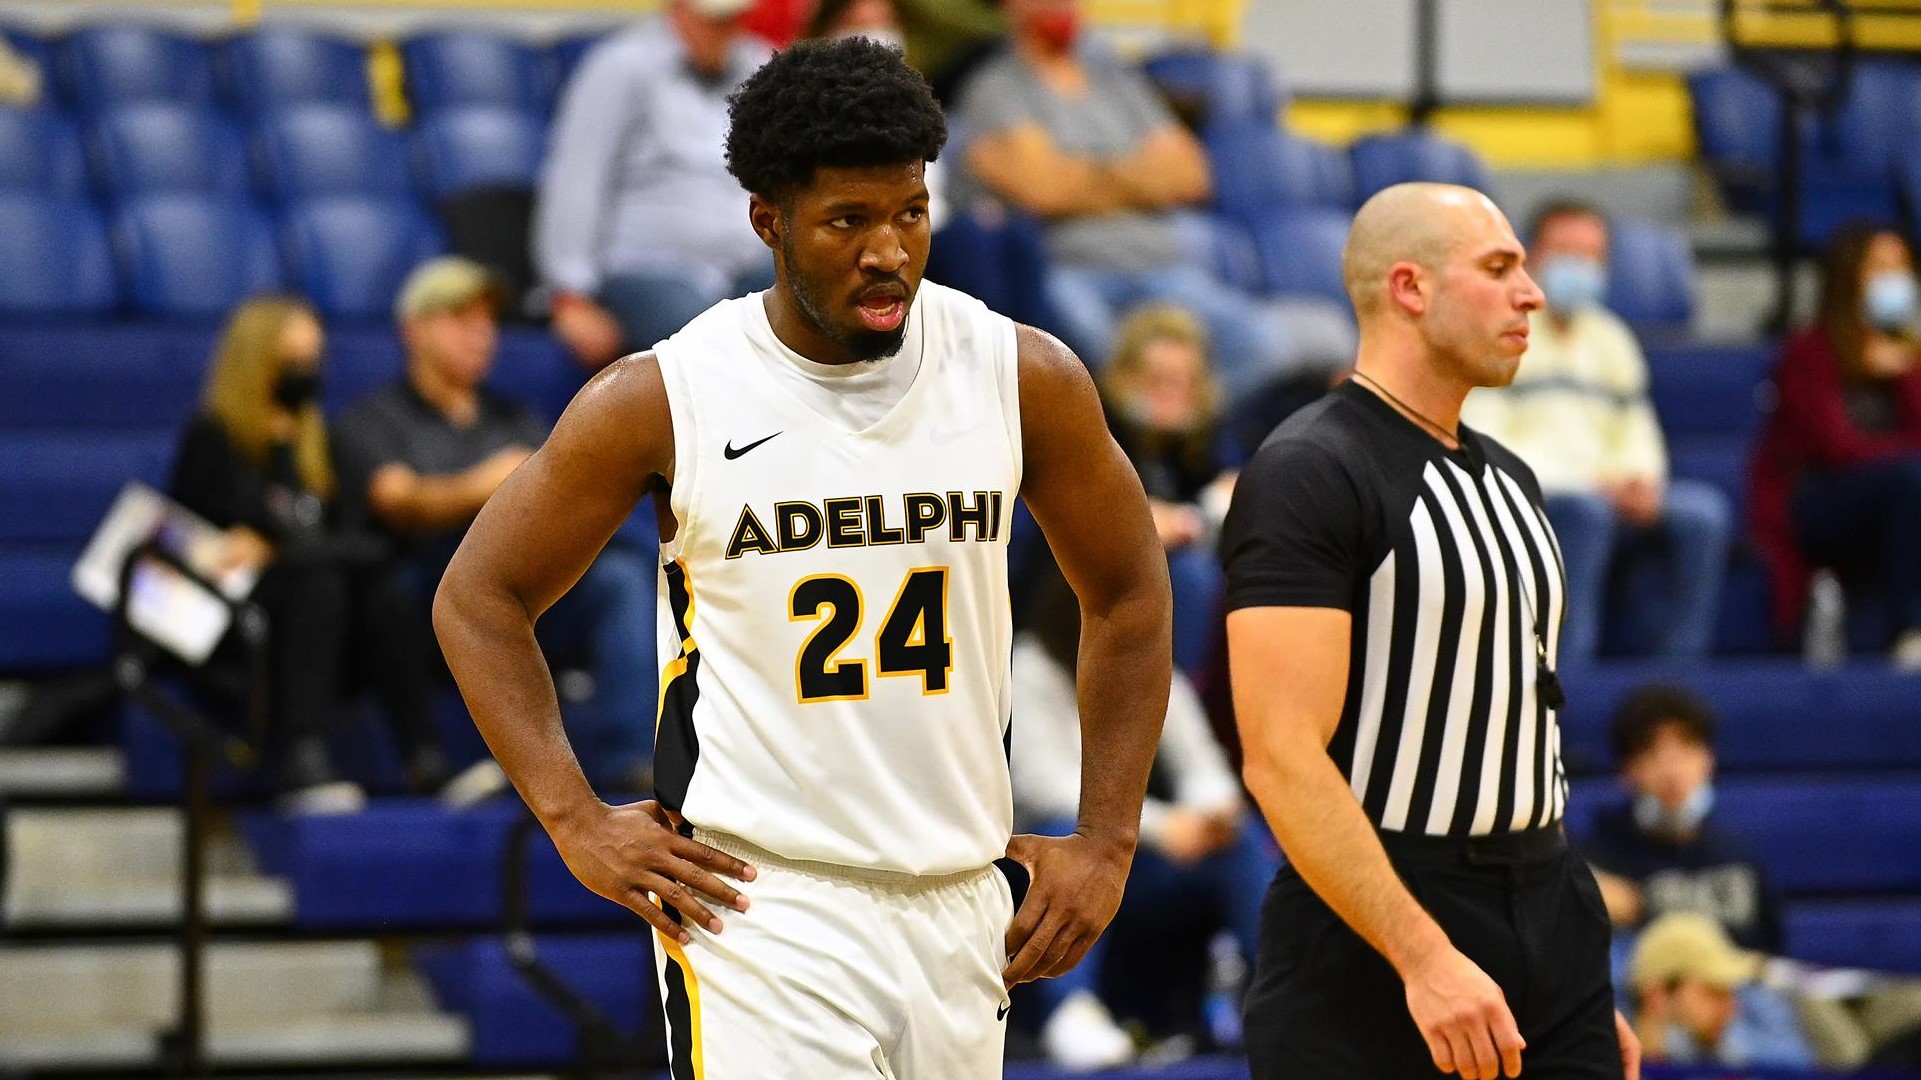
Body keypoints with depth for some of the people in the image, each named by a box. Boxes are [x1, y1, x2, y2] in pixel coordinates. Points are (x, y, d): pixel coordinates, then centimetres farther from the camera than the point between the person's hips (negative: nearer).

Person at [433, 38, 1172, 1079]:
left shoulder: (1023, 378, 0)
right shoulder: (662, 400, -7)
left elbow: (1127, 594, 15)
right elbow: (478, 598, 4)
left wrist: (1104, 842, 8)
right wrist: (575, 823, -5)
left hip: (959, 909, 4)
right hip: (759, 908, -4)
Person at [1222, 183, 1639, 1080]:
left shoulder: (1506, 478, 16)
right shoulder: (1309, 474, -11)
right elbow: (1282, 759, -20)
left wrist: (1581, 984, 19)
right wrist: (1425, 957, -25)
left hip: (1551, 924, 8)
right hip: (1375, 944, -8)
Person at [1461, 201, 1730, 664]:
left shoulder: (1610, 338, 22)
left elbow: (1638, 434, 20)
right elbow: (1485, 448, -8)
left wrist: (1642, 481, -6)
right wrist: (1588, 482, -18)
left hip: (1606, 493, 6)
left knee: (1704, 511, -20)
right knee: (1588, 509, -38)